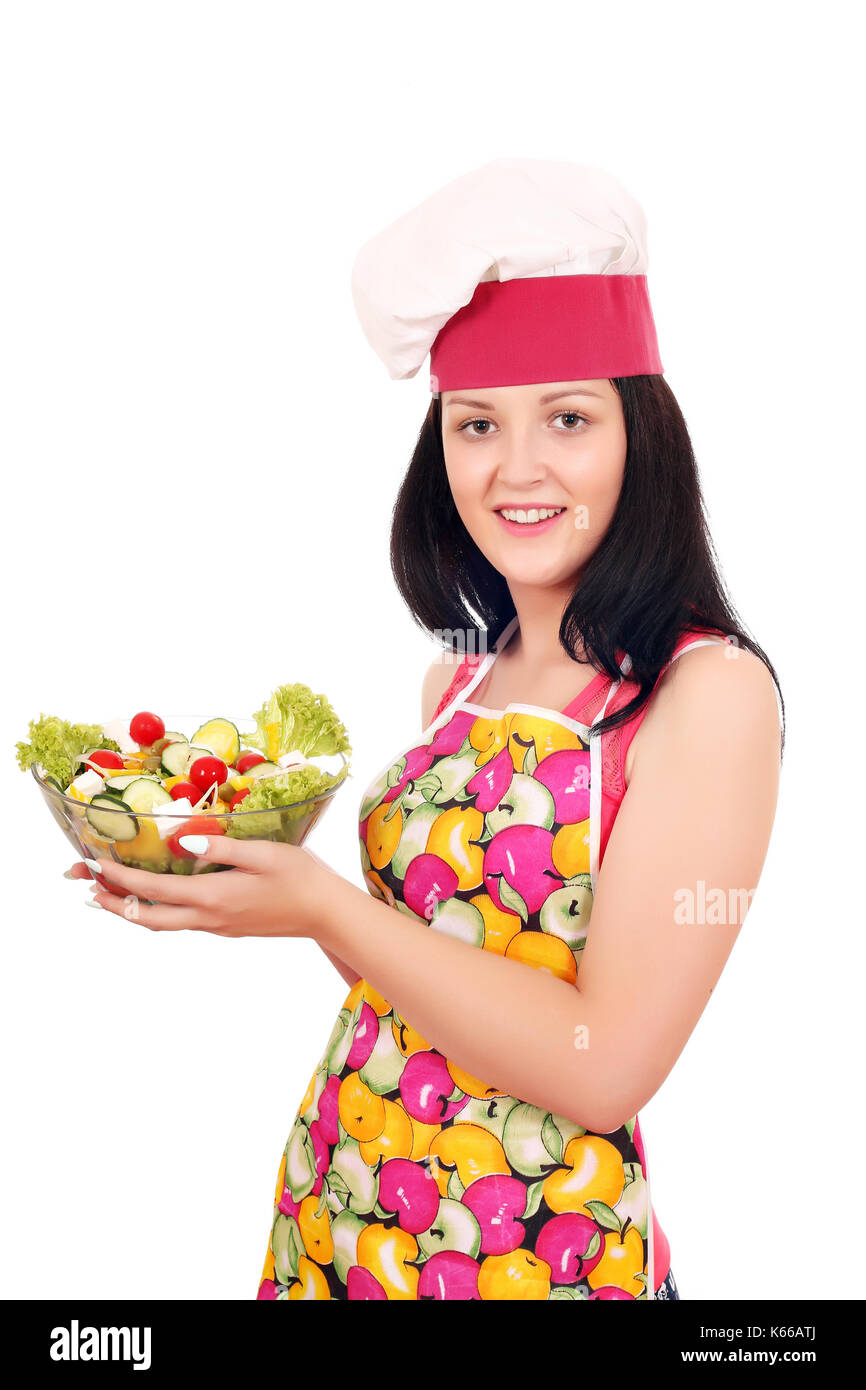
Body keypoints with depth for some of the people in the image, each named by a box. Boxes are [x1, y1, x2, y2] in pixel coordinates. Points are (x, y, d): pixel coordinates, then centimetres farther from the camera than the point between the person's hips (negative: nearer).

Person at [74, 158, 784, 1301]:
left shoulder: (711, 689, -17)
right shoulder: (460, 674, 3)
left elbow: (606, 1063, -20)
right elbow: (417, 972, 10)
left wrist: (327, 907, -19)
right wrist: (251, 874, -3)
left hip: (533, 1246, -6)